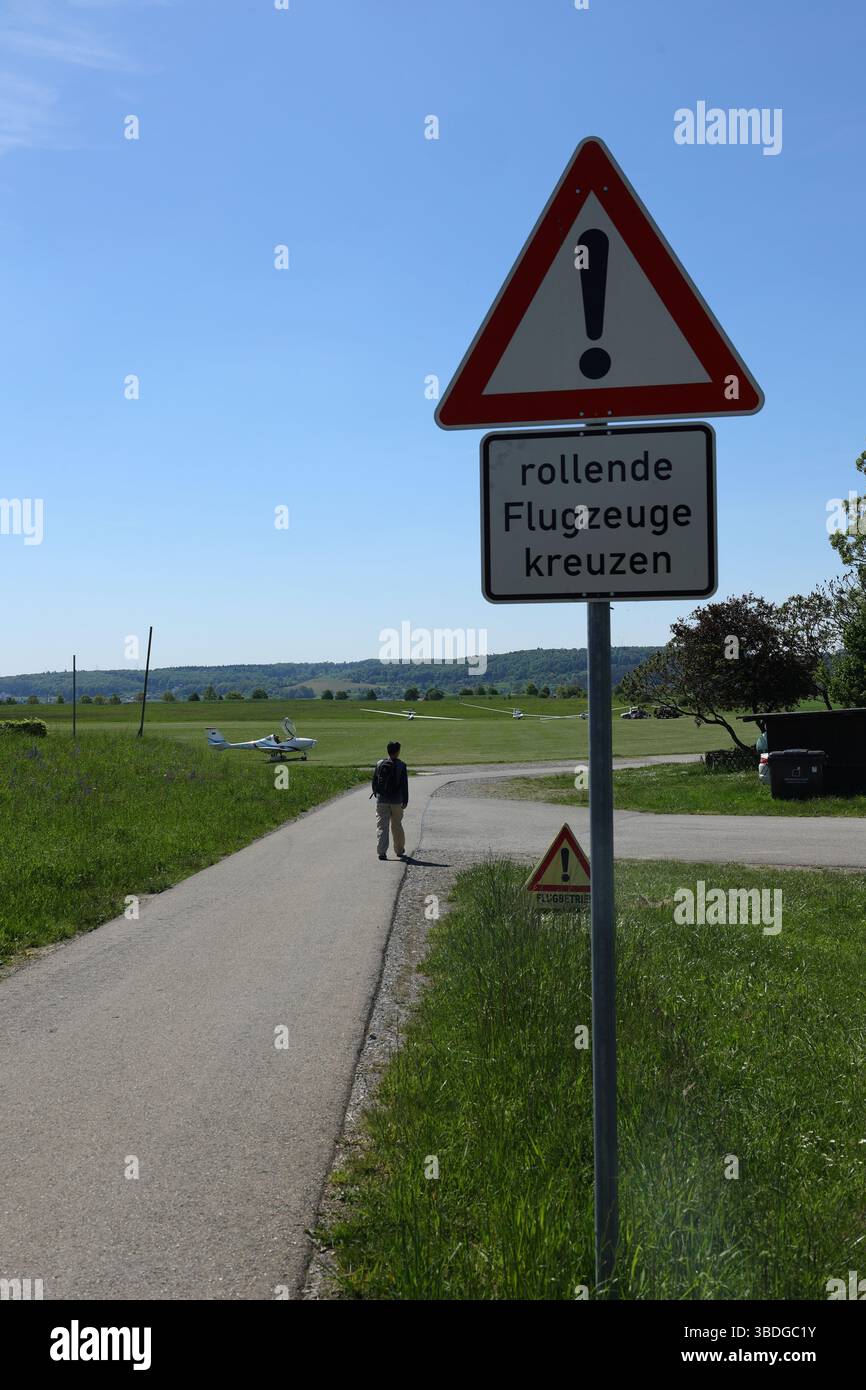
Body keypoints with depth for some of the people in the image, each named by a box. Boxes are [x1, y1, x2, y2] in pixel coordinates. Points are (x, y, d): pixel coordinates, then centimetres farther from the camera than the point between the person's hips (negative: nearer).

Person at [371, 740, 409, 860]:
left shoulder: (380, 764, 1)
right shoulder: (401, 766, -6)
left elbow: (374, 780, 9)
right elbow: (404, 784, -8)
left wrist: (375, 792, 26)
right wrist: (405, 801, -6)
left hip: (381, 800, 1)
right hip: (396, 801, -1)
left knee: (382, 826, 0)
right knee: (397, 826, 13)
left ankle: (381, 851, -13)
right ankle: (399, 851, 25)